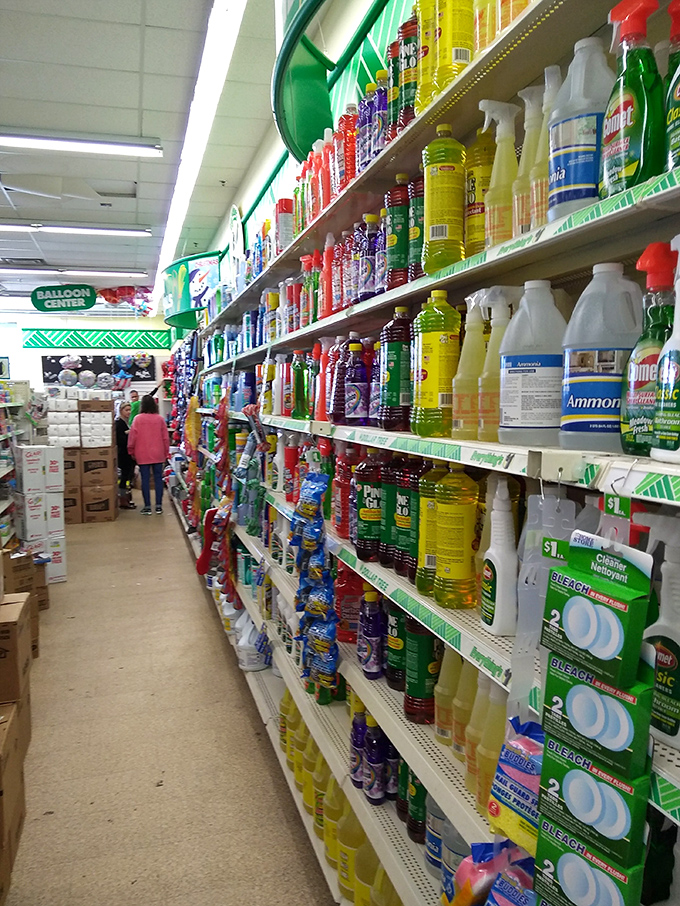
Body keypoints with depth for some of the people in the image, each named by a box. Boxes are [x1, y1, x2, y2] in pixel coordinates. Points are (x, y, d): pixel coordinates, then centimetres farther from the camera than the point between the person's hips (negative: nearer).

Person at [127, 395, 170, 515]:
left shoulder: (138, 419, -7)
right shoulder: (159, 419, -2)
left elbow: (132, 437, -5)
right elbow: (165, 437, 1)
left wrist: (131, 451, 10)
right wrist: (166, 452, 12)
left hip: (143, 455, -2)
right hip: (158, 454, 2)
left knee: (145, 479, 3)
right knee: (158, 479, 7)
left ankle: (147, 507, 5)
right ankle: (159, 506, 11)